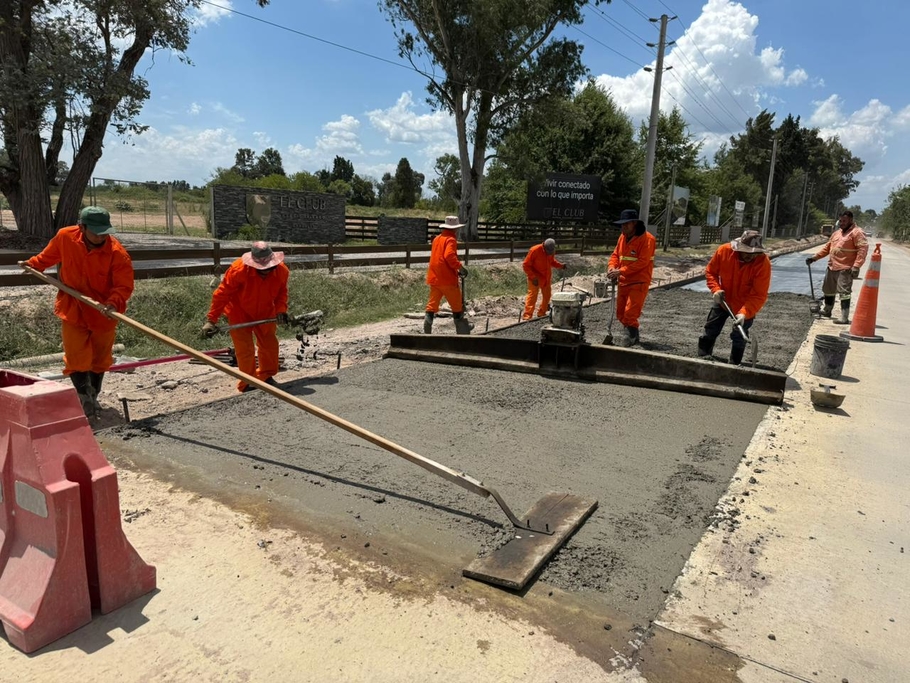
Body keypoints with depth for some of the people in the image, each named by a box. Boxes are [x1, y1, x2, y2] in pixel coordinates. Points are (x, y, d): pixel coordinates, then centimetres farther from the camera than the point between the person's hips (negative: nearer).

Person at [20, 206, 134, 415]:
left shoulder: (118, 253, -21)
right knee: (77, 359, -3)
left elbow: (124, 285, -23)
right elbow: (48, 256, 12)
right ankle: (84, 396, 16)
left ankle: (92, 397, 36)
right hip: (73, 310, 1)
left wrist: (114, 303, -37)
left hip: (103, 313, 0)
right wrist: (34, 264, 5)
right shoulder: (65, 237, -12)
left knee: (99, 359, 15)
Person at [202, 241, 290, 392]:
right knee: (245, 349, -5)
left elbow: (282, 292, -4)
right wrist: (211, 320, -24)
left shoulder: (282, 270, -22)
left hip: (265, 312, 4)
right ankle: (248, 384, 9)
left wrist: (281, 310, -21)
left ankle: (266, 377, 32)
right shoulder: (238, 269, -33)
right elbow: (222, 294, -25)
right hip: (239, 313, -4)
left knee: (269, 344, 12)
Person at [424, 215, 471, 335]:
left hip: (434, 277, 7)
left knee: (432, 304, 7)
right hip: (447, 278, -7)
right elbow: (449, 256, -25)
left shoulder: (437, 238, 15)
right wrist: (460, 267, -16)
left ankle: (427, 331, 2)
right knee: (457, 304, 7)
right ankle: (462, 329, 18)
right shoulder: (451, 239, -10)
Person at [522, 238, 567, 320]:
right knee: (532, 296, -9)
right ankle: (527, 316, -7)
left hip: (547, 278, 7)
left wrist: (560, 265, -2)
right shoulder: (535, 250, -23)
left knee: (547, 296, 13)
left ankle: (541, 313, 28)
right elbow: (526, 265, -18)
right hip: (535, 279, -7)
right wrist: (533, 277, -24)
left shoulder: (552, 251, -4)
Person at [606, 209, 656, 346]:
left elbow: (642, 262, -21)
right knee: (620, 314, 14)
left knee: (630, 314, -12)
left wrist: (621, 271, -25)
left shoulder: (647, 238, -14)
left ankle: (633, 342, 0)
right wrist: (612, 267, -9)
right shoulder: (623, 237, 8)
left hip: (638, 283, -8)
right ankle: (631, 334, 34)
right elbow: (616, 254, 13)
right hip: (623, 282, 8)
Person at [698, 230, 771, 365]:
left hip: (745, 307, -3)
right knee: (710, 331, 13)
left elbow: (759, 295, -29)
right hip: (723, 301, 3)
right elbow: (710, 271, -4)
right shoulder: (724, 251, -22)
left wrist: (744, 313, -42)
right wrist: (715, 289, -21)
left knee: (738, 339, 5)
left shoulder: (763, 263, -29)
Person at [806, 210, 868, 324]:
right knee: (828, 290, 21)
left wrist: (856, 266, -25)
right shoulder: (836, 233, 18)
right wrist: (815, 257, 15)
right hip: (832, 267, 9)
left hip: (845, 269, -9)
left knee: (844, 292, -12)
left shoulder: (856, 232, -8)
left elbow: (863, 248, -17)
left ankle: (844, 318, -12)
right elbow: (827, 247, 25)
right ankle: (827, 311, 39)